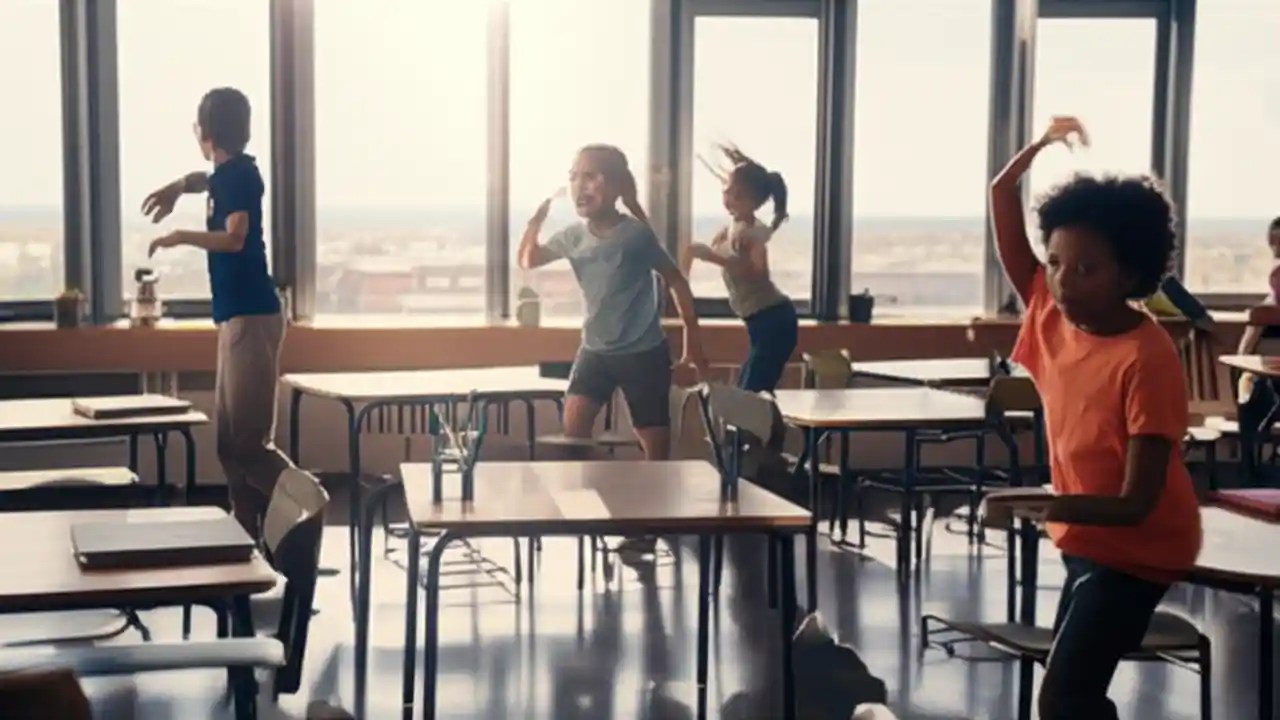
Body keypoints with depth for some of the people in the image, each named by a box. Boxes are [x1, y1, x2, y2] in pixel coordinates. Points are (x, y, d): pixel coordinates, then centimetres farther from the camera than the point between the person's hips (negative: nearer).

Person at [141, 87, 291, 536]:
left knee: (248, 441, -12)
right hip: (238, 317, 10)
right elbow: (204, 180, 41)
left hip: (251, 317, -10)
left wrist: (181, 237, -15)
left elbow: (235, 238, -25)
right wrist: (177, 188, 24)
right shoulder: (227, 174, 16)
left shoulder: (240, 173, -11)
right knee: (231, 440, 10)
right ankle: (250, 532, 13)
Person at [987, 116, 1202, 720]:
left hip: (1136, 548, -8)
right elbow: (1003, 200, -2)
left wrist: (1045, 507, -46)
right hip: (1085, 537, 8)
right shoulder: (1052, 314, -9)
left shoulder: (1147, 361, -28)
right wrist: (1046, 143, -9)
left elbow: (1136, 504, -32)